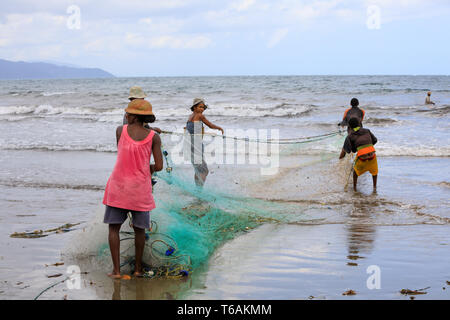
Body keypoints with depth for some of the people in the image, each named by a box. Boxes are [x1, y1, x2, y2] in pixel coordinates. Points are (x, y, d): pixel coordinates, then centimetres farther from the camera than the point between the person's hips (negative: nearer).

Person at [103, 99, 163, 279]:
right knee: (139, 227, 15)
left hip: (119, 185, 0)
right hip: (140, 188, 0)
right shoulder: (153, 137, -3)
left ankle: (116, 269, 1)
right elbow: (159, 166, -6)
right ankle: (138, 268, 21)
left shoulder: (120, 130, 0)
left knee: (114, 227, 7)